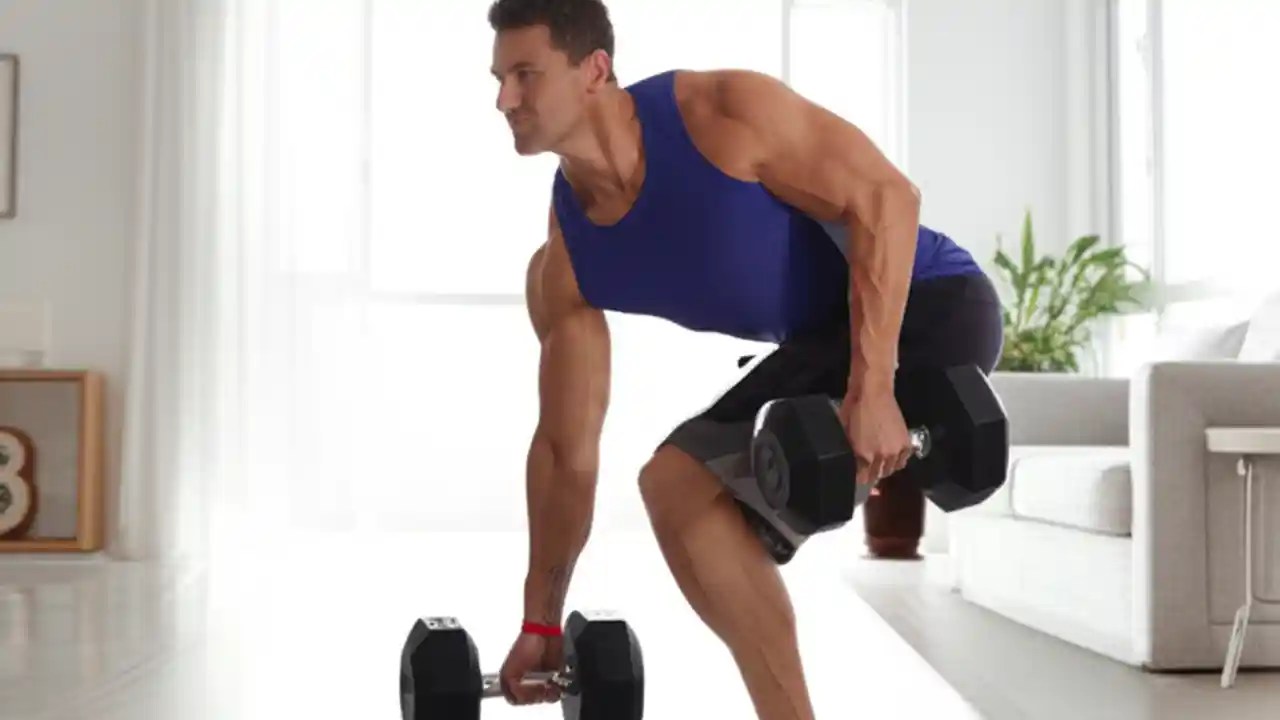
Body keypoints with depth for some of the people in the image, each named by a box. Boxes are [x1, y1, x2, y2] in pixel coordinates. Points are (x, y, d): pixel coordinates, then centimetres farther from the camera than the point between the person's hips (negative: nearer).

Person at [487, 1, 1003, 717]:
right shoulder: (561, 266, -3)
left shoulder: (723, 112, -22)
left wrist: (870, 385, -29)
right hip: (826, 343, 8)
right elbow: (566, 447, 4)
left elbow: (884, 197, -20)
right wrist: (542, 619, 7)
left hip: (933, 308, -8)